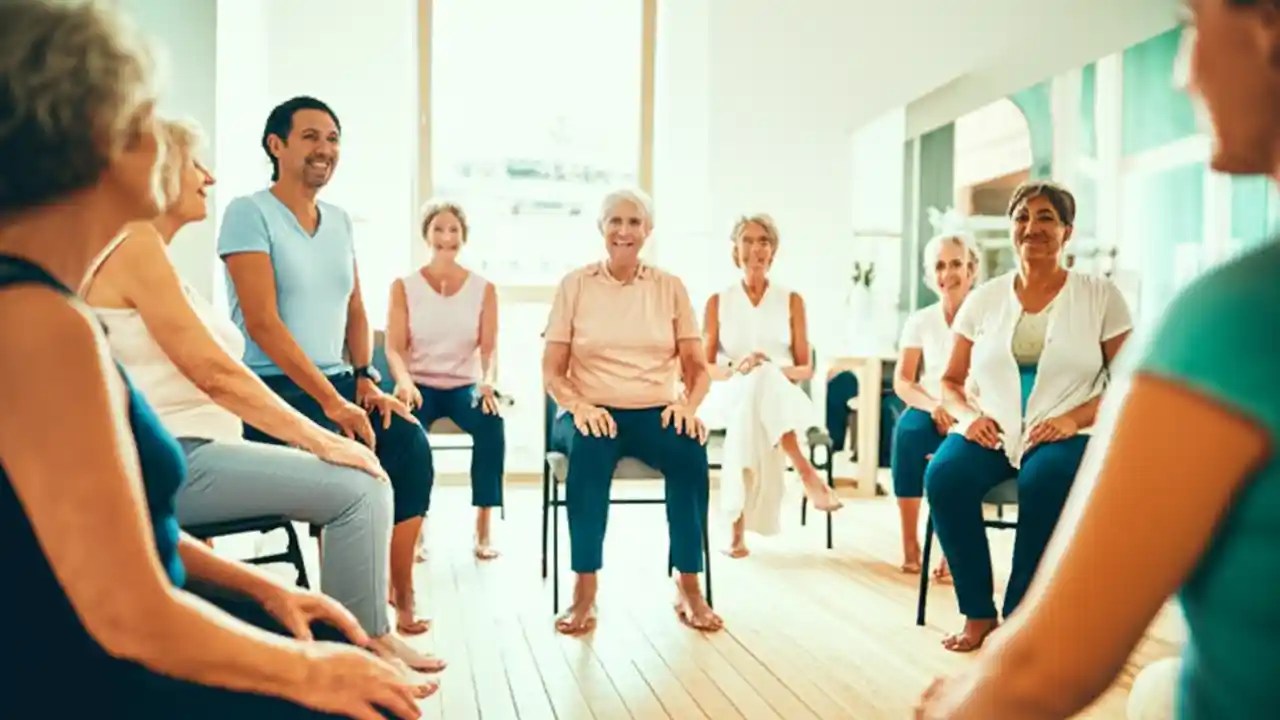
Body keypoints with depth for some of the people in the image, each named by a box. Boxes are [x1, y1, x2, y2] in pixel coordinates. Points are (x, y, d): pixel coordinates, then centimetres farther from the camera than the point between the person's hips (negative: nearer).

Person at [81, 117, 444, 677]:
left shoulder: (147, 251, 20)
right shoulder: (136, 246, -12)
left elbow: (210, 372, 17)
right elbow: (214, 373, -19)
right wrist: (319, 439, -15)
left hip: (183, 455, 10)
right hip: (172, 464, -10)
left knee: (360, 484, 6)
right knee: (358, 489, -16)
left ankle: (362, 635, 10)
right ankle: (363, 640, -2)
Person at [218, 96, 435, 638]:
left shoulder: (339, 221, 14)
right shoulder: (249, 213, -8)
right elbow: (263, 323, -16)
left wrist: (365, 380, 1)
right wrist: (330, 401, -20)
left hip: (338, 382, 7)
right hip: (275, 389, -6)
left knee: (409, 442, -19)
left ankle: (399, 596, -9)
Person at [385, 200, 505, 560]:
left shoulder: (484, 289, 5)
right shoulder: (404, 287, 3)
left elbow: (489, 348, -2)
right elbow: (394, 348, -4)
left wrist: (488, 381, -24)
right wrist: (404, 381, -26)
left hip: (465, 385, 1)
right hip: (420, 384, 0)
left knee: (491, 422, -33)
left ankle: (483, 529, -24)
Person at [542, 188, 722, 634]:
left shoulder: (670, 287, 9)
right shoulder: (575, 285, 5)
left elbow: (697, 366, 7)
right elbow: (552, 370, 2)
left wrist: (689, 405, -14)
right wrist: (578, 404, -19)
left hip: (656, 412, 1)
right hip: (594, 412, -1)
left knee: (691, 450, -31)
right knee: (588, 449, -36)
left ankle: (689, 585, -18)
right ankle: (584, 587, -27)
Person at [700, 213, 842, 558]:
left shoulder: (791, 301, 12)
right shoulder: (718, 302, 12)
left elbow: (806, 368, 9)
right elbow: (704, 367, 6)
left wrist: (775, 371, -15)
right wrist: (735, 369, -18)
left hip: (781, 397, 1)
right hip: (732, 395, -1)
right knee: (754, 387, -40)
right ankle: (805, 471, -43)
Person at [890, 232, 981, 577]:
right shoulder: (920, 321, 7)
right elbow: (902, 382, 2)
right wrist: (933, 407, -18)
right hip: (929, 412, 2)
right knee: (907, 430, -30)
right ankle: (910, 545, -19)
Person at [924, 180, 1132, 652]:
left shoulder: (1101, 296, 3)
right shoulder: (983, 299, 11)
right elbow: (950, 381, 14)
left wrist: (1075, 419, -16)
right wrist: (969, 415, -8)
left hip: (1064, 435, -2)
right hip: (991, 432, 3)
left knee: (1045, 481, -36)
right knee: (944, 476, -28)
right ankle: (977, 612, -12)